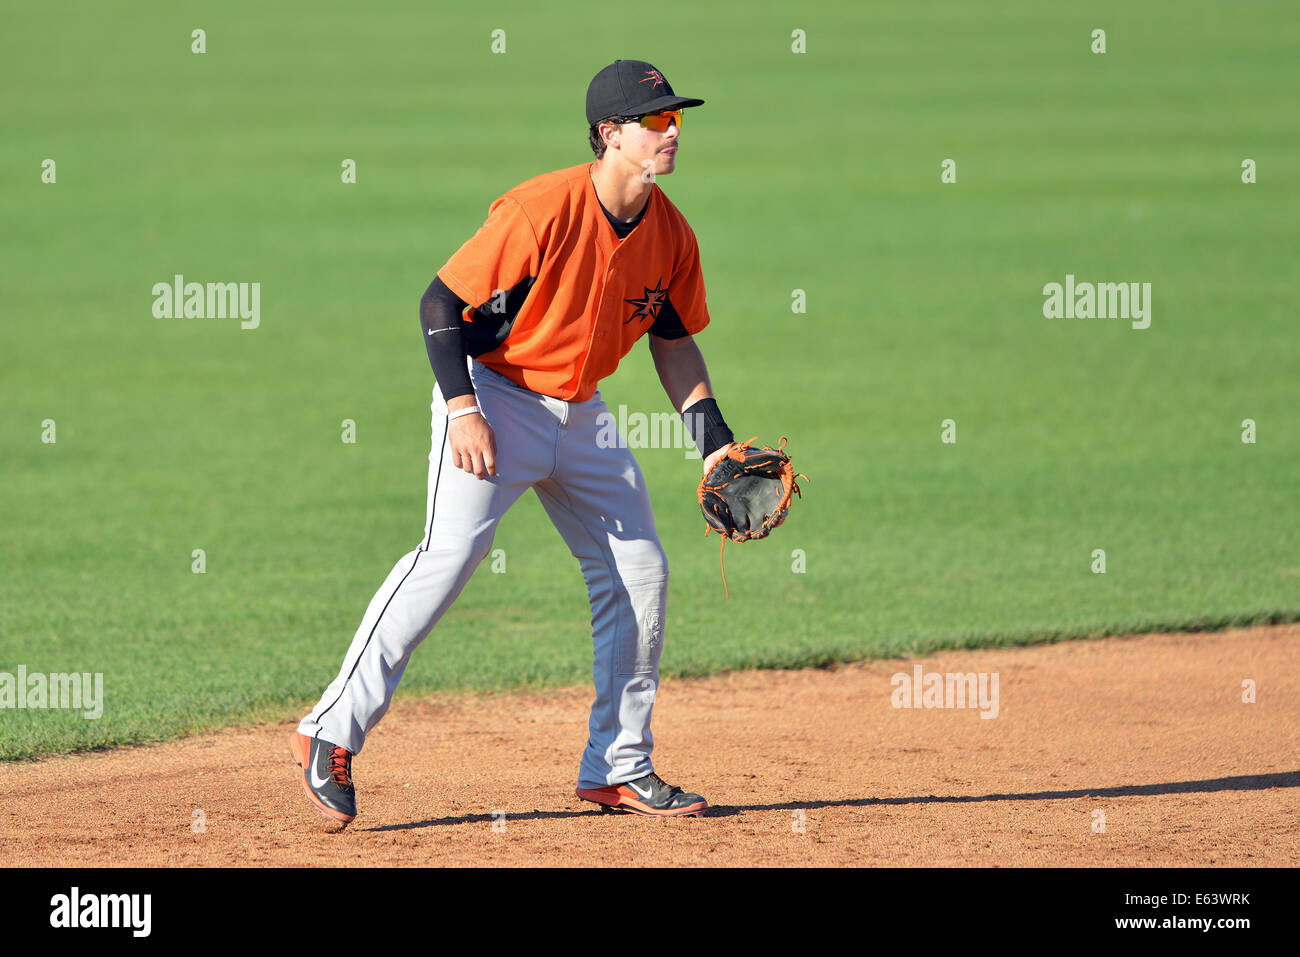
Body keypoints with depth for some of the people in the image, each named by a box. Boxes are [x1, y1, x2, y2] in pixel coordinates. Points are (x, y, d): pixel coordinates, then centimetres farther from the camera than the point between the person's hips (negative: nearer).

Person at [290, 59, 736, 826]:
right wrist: (462, 410, -27)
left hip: (581, 415, 7)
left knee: (640, 571, 5)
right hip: (495, 396, -7)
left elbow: (674, 343, 13)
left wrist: (713, 440, 4)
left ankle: (620, 769, 17)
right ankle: (334, 734, -20)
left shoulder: (671, 236, -2)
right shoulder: (542, 209, -23)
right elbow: (442, 302, -19)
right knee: (451, 554, -22)